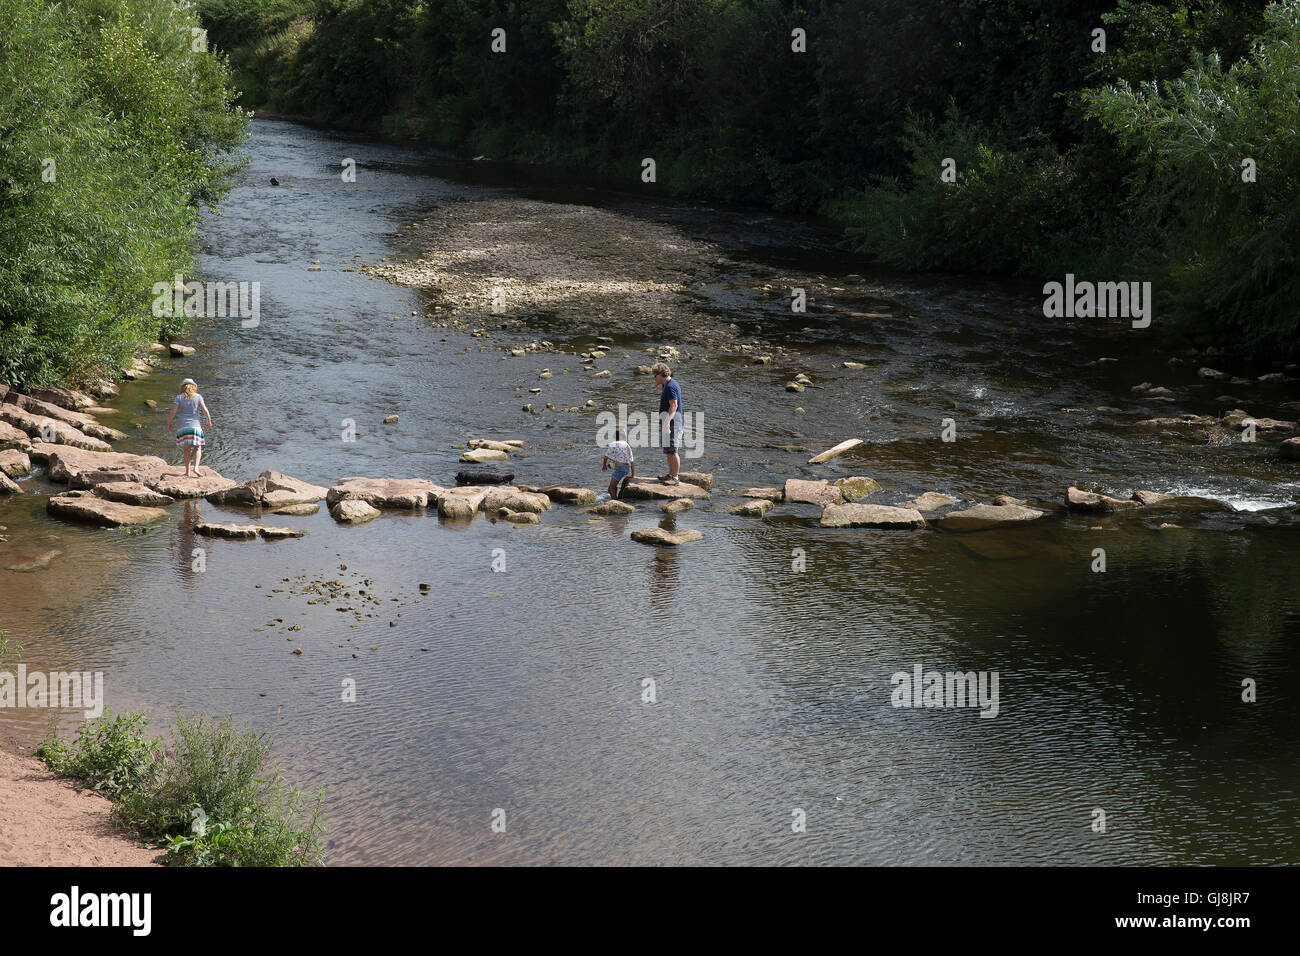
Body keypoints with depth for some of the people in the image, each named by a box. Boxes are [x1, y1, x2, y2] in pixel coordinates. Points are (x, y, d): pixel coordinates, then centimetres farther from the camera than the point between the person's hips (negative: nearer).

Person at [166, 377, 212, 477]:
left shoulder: (179, 398, 4)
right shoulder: (198, 397, 3)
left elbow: (173, 412, -3)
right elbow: (205, 411, -2)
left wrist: (169, 423, 11)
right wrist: (209, 421, 13)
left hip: (182, 427, 1)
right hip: (195, 425, -1)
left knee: (187, 449, 9)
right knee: (197, 448, 6)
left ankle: (187, 472, 5)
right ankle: (196, 467, -14)